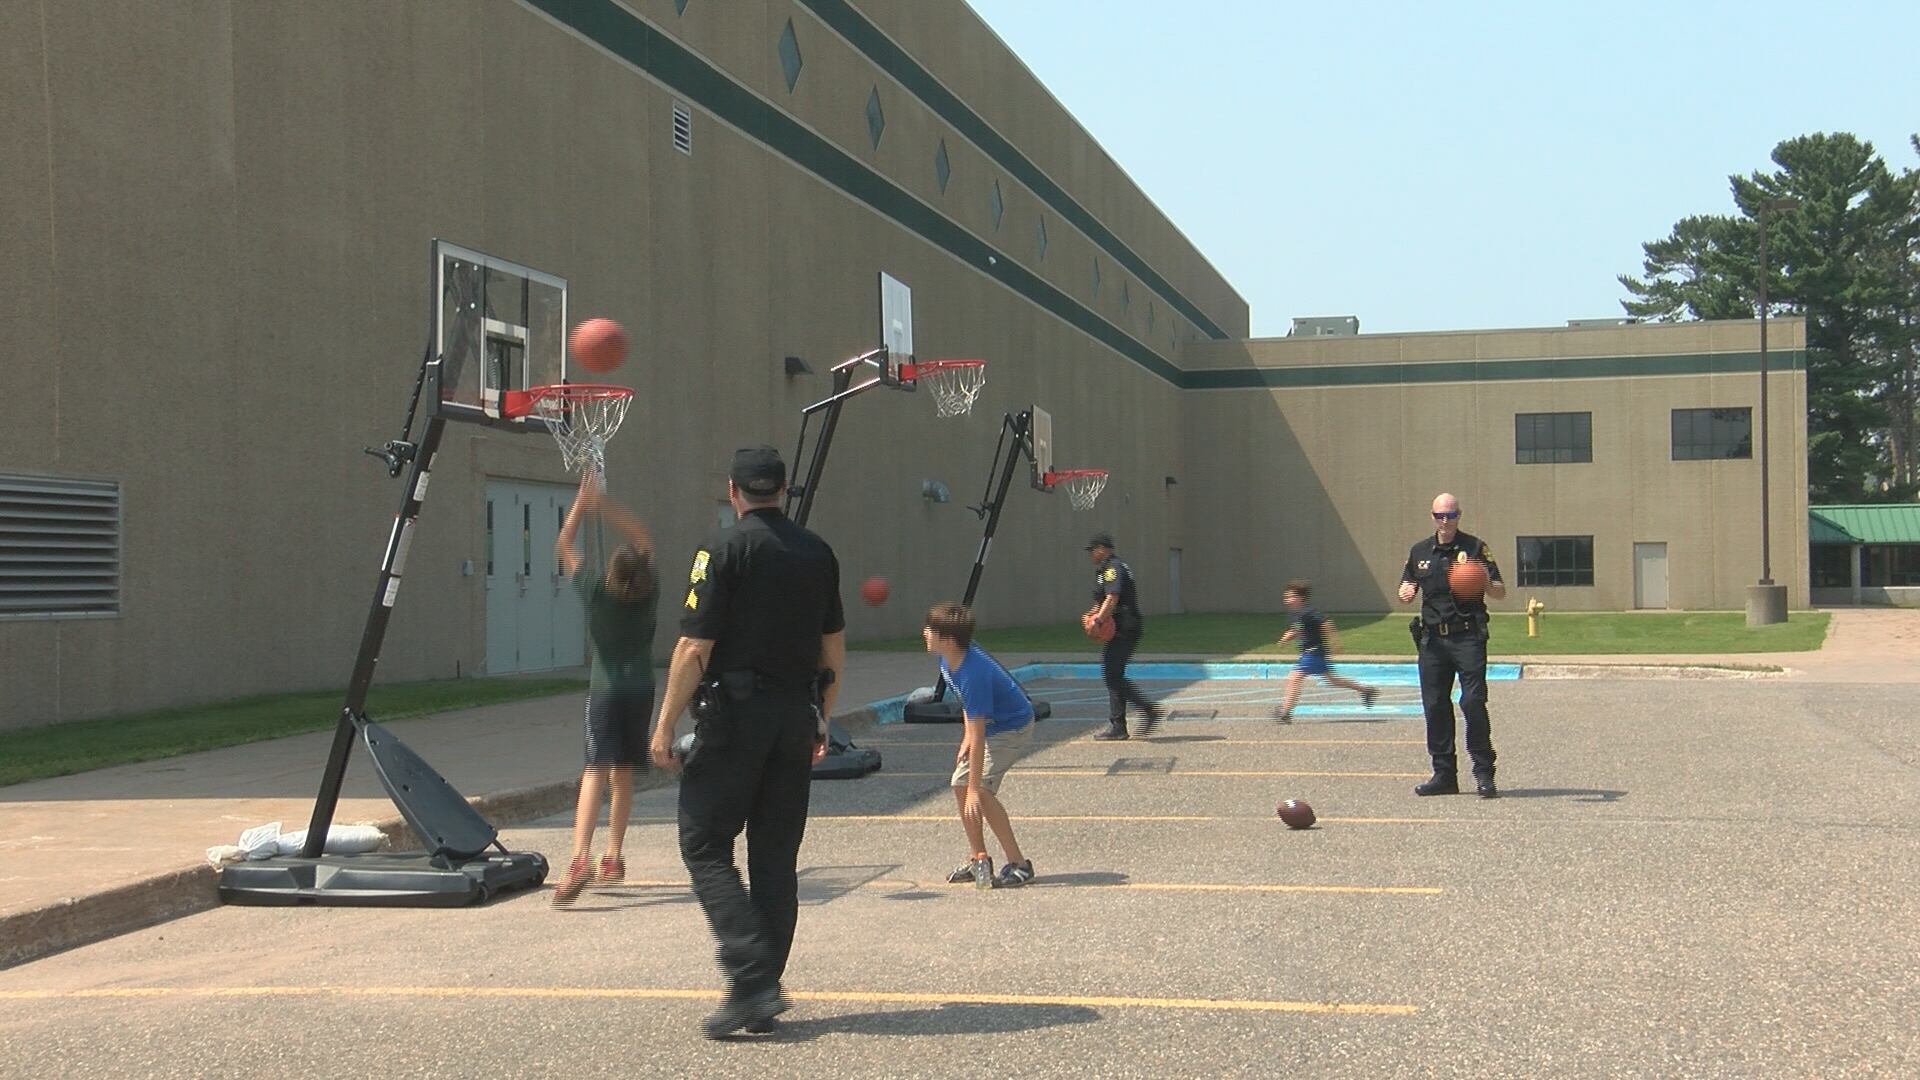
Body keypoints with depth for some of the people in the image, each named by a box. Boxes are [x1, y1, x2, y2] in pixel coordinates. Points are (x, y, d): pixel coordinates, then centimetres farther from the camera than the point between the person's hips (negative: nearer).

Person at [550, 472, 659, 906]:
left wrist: (581, 504, 13)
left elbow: (563, 547, 8)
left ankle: (581, 858, -33)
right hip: (641, 688, 4)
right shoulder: (649, 590, 1)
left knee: (595, 771, -17)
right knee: (622, 773, 17)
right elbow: (643, 541, 16)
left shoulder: (596, 589, -6)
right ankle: (612, 858, 24)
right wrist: (604, 505, 14)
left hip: (605, 688, -4)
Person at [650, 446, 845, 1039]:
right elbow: (834, 648, 15)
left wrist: (665, 724, -7)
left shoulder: (724, 548, -8)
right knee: (777, 854, 10)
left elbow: (695, 647, -13)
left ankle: (752, 976, -13)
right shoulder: (817, 552, 10)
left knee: (705, 845, 0)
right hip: (796, 715, 6)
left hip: (734, 713, -6)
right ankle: (763, 994, 12)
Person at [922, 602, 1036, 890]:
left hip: (1012, 727, -10)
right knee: (960, 785, 7)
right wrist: (966, 740, 4)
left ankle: (1018, 864, -14)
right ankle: (978, 859, 20)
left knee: (981, 791, -21)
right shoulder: (949, 659, -10)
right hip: (989, 725, 10)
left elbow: (978, 737, -35)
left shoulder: (973, 675, -36)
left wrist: (975, 788, -33)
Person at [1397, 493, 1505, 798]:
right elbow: (1406, 587, 25)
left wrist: (1485, 584, -20)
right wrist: (1405, 594, 1)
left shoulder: (1475, 548, 3)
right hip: (1432, 638, 4)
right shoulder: (1419, 552, 14)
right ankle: (1444, 774, 12)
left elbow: (1501, 591, 2)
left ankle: (1484, 773, -5)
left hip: (1468, 637, -4)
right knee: (1435, 705, 3)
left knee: (1473, 701, -12)